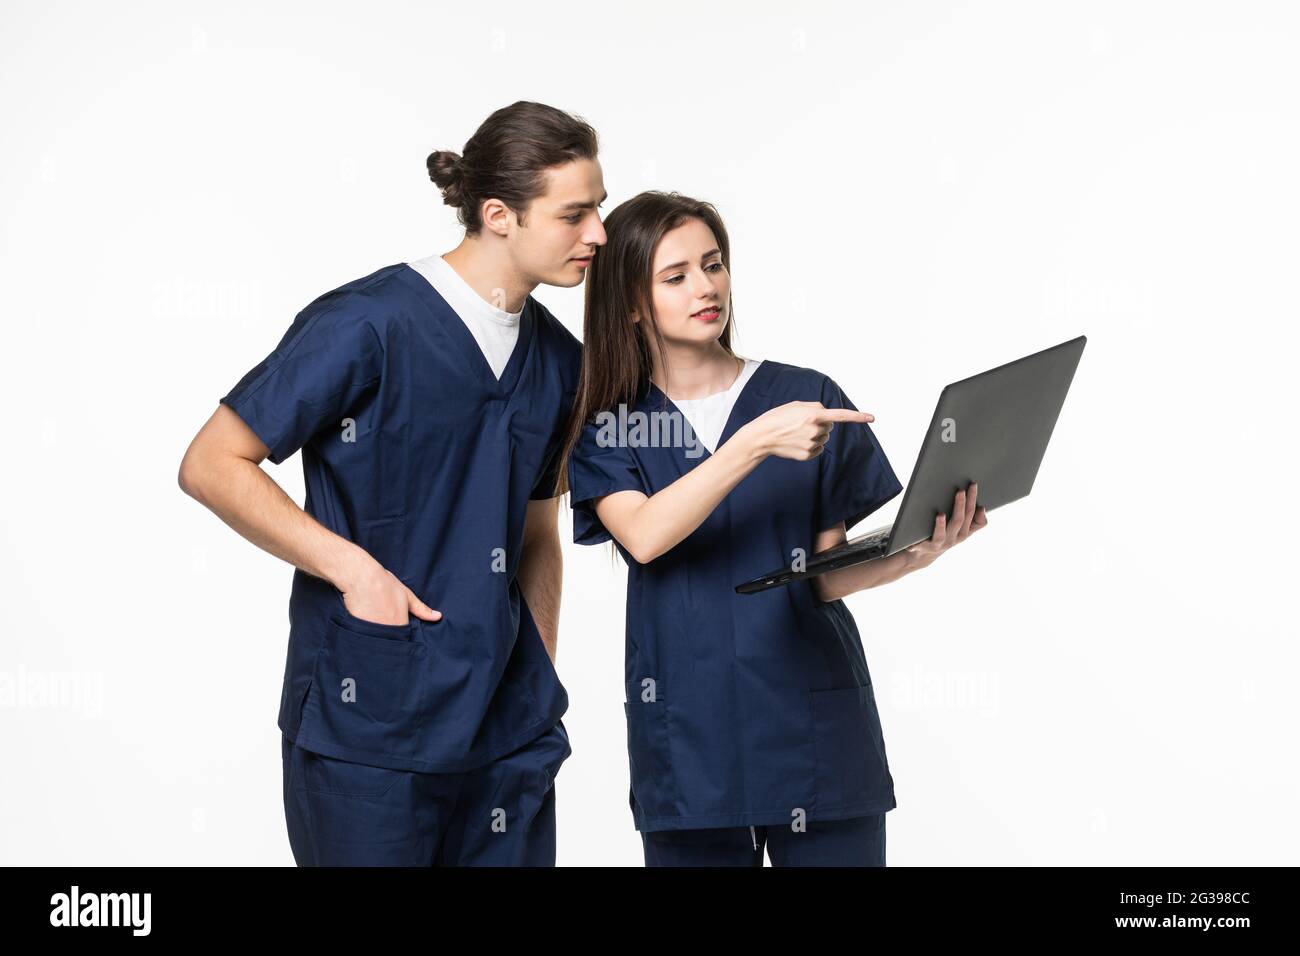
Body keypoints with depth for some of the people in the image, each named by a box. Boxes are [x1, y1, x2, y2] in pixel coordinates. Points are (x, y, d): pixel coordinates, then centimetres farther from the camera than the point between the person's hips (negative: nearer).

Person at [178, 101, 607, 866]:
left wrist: (542, 685, 14)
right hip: (368, 723, -6)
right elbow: (212, 466, -9)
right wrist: (353, 568, -15)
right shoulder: (368, 324, -10)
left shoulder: (557, 359, 9)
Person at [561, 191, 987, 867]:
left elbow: (827, 575, -1)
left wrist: (914, 554, -20)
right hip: (687, 732, 0)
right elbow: (644, 537, -16)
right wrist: (757, 442, -25)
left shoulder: (809, 398, 3)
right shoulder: (607, 425, 4)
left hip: (815, 725, 0)